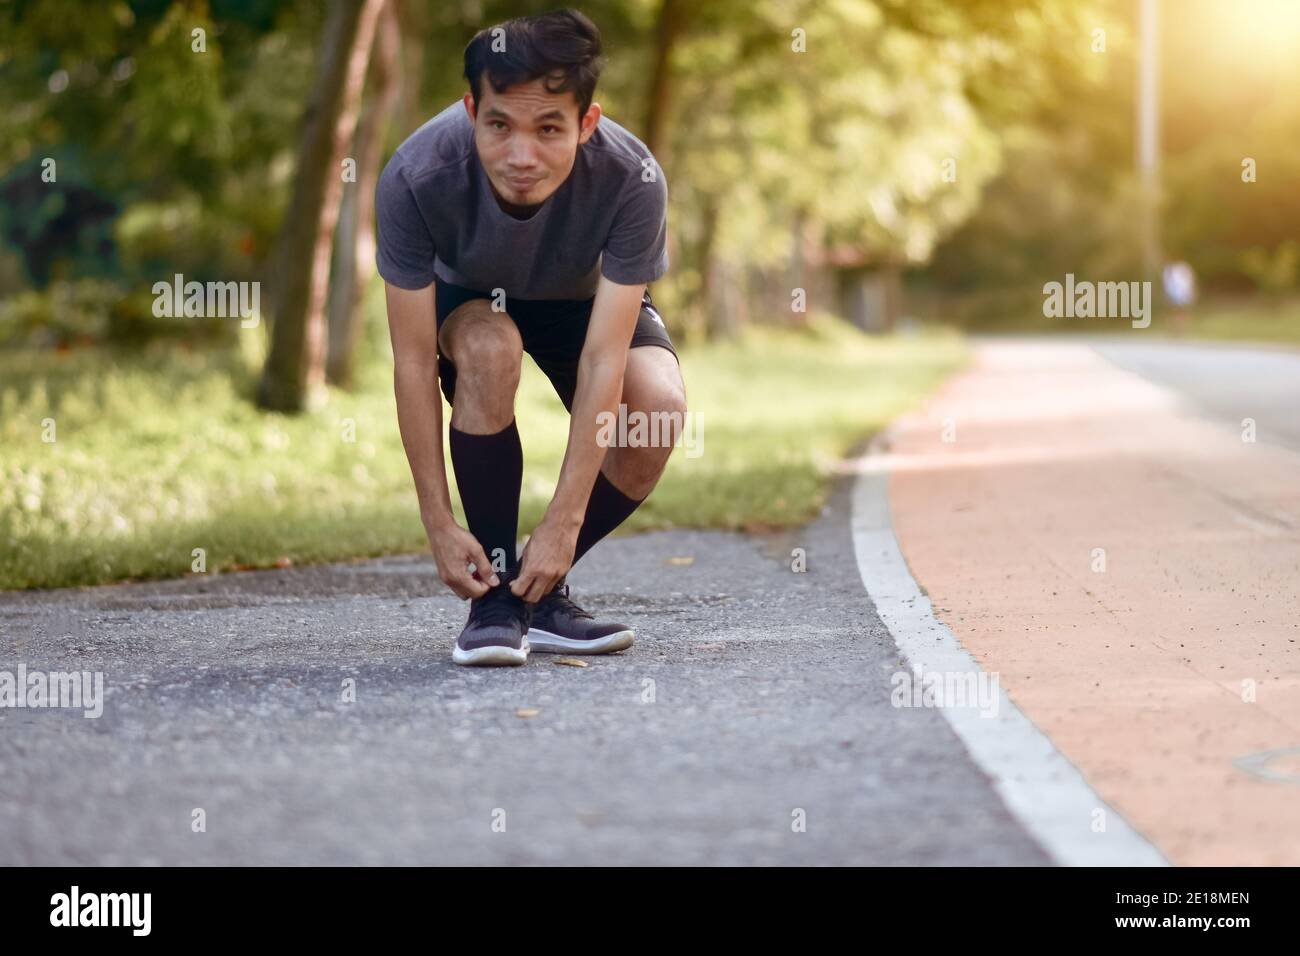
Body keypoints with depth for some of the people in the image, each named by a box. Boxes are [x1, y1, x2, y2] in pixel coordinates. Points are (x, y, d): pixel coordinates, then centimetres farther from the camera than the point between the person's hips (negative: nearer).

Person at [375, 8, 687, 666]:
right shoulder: (416, 178, -36)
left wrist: (563, 525, -35)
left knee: (659, 405, -29)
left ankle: (541, 591, -7)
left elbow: (603, 361, -34)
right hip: (466, 297, -1)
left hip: (586, 300, 1)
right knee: (489, 347, -36)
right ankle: (494, 591, -20)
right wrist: (439, 525, -29)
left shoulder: (632, 180, -36)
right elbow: (412, 362, -29)